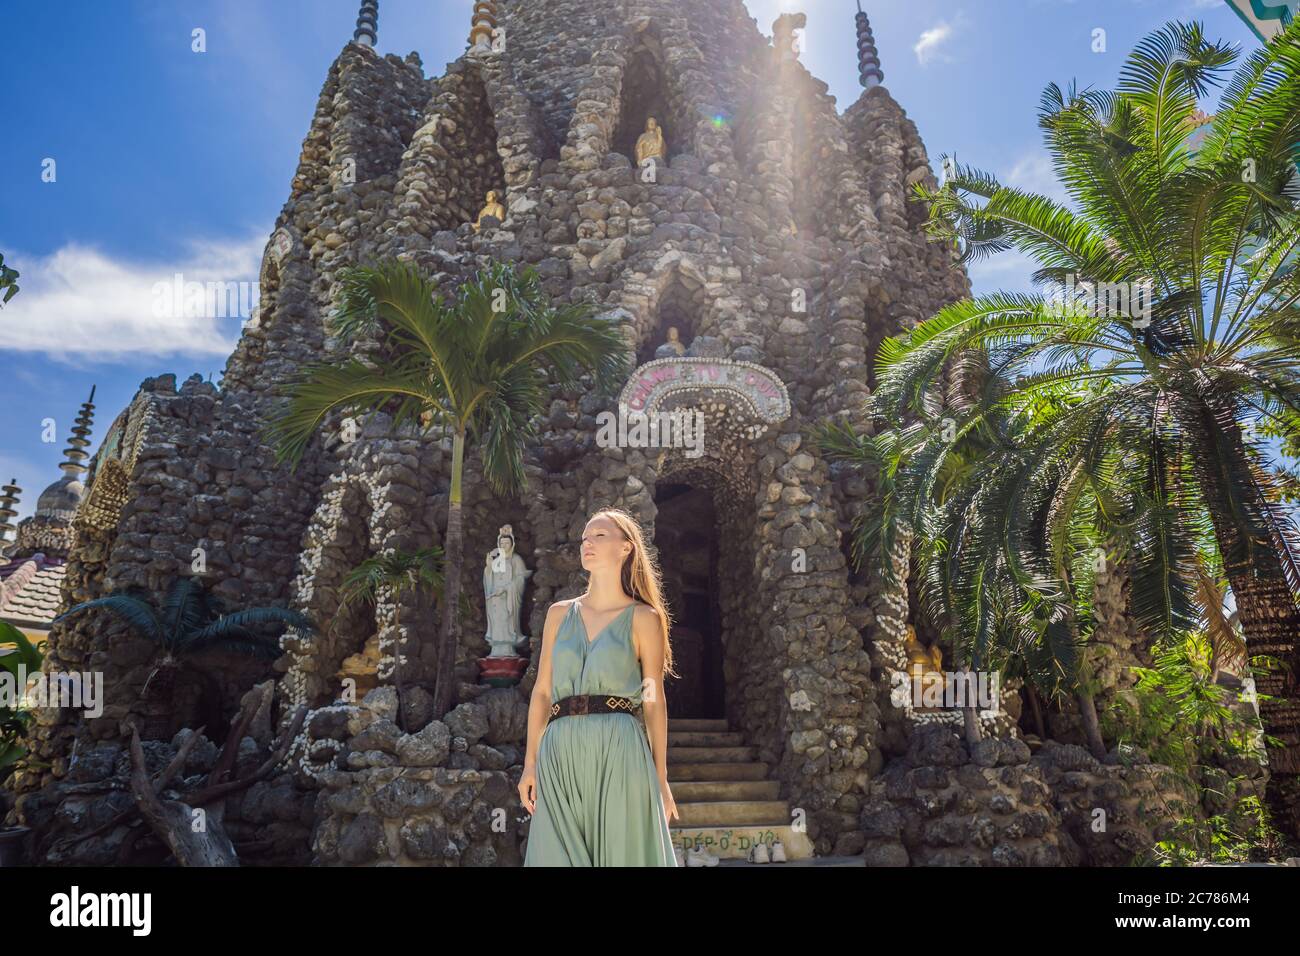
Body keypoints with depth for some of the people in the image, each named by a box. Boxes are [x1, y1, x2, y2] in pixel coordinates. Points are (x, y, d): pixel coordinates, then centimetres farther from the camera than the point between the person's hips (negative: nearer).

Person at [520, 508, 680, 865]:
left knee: (622, 851, 1)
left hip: (619, 752, -3)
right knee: (560, 852, 6)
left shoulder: (643, 618, 2)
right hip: (560, 754, 3)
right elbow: (542, 691, 12)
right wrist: (530, 763, 7)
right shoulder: (560, 613, 12)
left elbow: (654, 701, 3)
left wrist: (660, 777, 2)